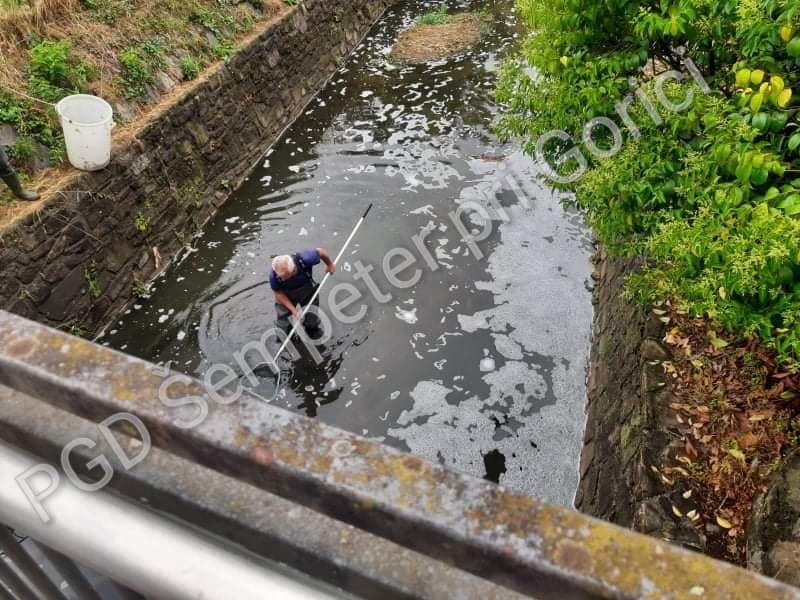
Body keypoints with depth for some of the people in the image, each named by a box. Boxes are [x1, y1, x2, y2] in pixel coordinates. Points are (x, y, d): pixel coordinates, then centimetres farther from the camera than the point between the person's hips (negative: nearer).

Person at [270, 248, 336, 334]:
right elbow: (278, 294, -18)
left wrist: (330, 265, -1)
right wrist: (293, 309, -24)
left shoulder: (304, 259, -39)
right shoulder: (274, 275, -34)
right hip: (286, 296, 0)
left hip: (308, 291, 1)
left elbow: (320, 251, -19)